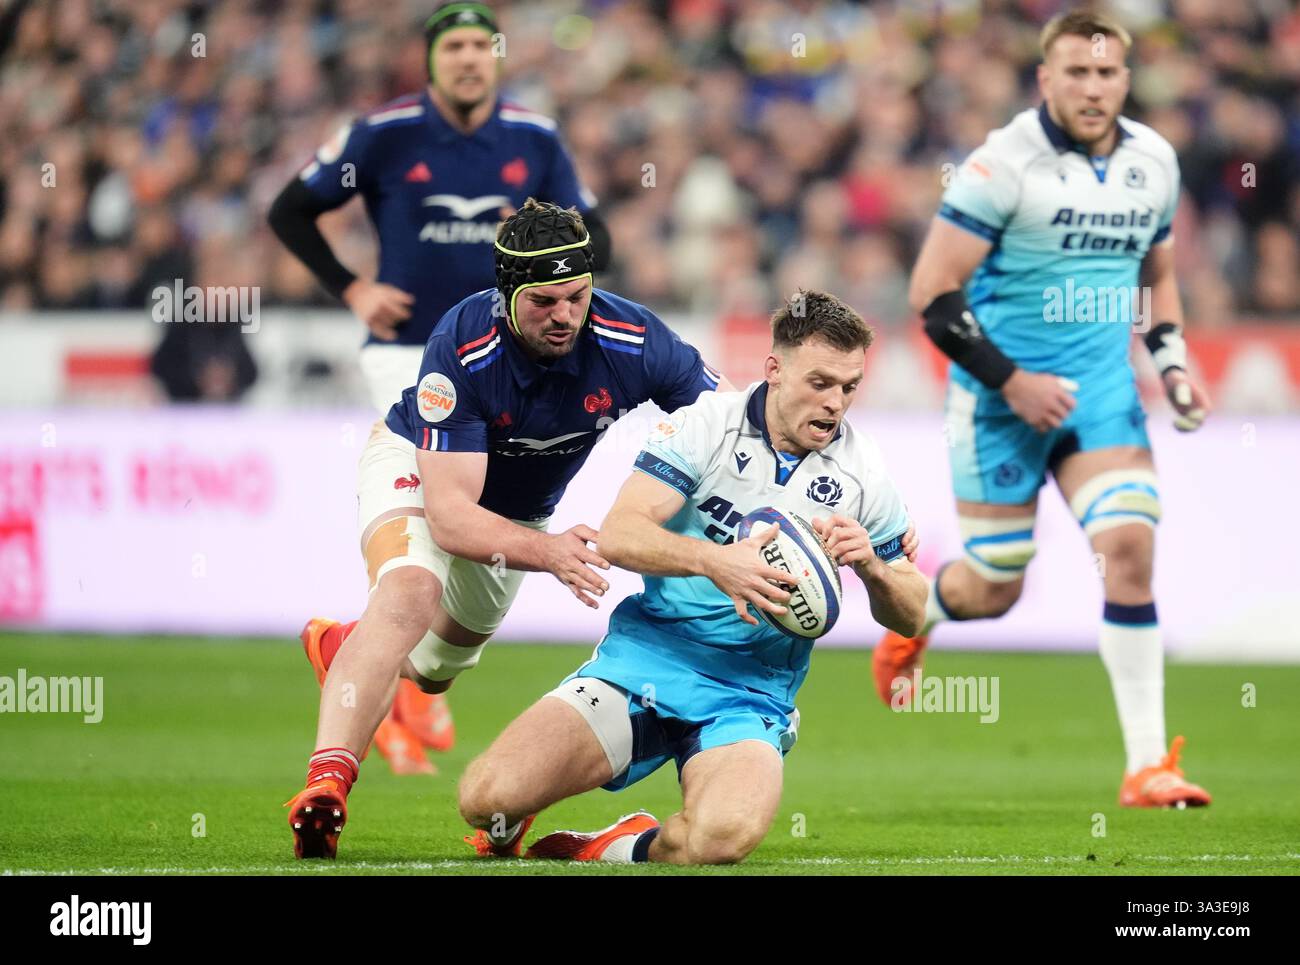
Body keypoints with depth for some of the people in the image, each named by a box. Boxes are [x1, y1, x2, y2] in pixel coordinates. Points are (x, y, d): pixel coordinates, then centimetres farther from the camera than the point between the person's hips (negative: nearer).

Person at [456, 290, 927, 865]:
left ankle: (630, 847, 0)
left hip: (751, 695, 0)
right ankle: (505, 831, 20)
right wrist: (714, 561, -28)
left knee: (721, 837, -35)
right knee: (488, 796, -19)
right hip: (646, 655, 0)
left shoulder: (861, 473, 2)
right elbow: (617, 537, -11)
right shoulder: (705, 424, -2)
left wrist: (871, 566, -12)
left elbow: (909, 617, 10)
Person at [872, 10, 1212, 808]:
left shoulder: (1154, 160, 5)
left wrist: (1173, 363, 8)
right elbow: (933, 294, -14)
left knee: (1130, 543, -15)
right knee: (993, 588, 3)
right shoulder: (1006, 165, -15)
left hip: (1103, 386, 4)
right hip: (1005, 393, -4)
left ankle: (1147, 765, -13)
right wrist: (1010, 380, -17)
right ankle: (914, 619, 41)